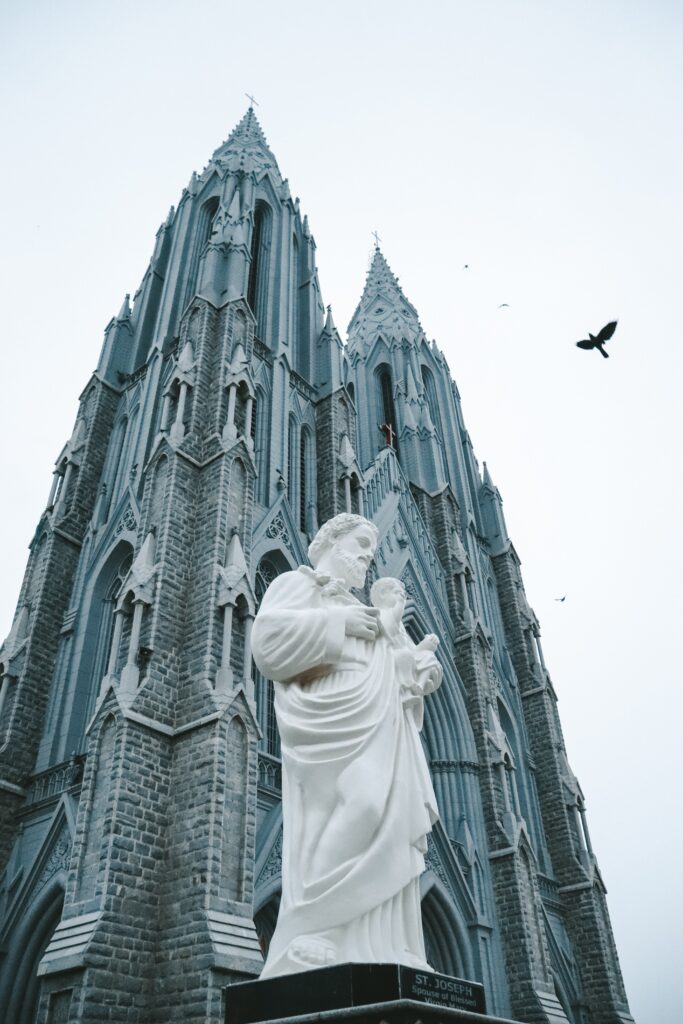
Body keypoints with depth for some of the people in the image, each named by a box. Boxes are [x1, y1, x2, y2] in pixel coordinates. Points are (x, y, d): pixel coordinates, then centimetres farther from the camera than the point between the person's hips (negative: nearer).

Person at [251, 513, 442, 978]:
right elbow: (269, 636, -5)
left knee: (391, 835, -6)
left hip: (380, 730, 9)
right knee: (364, 804, -30)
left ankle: (378, 957, -10)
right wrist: (337, 623, -8)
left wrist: (423, 665, 9)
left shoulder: (360, 607, 36)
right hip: (338, 718, -8)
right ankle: (311, 941, -25)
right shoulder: (299, 582, 13)